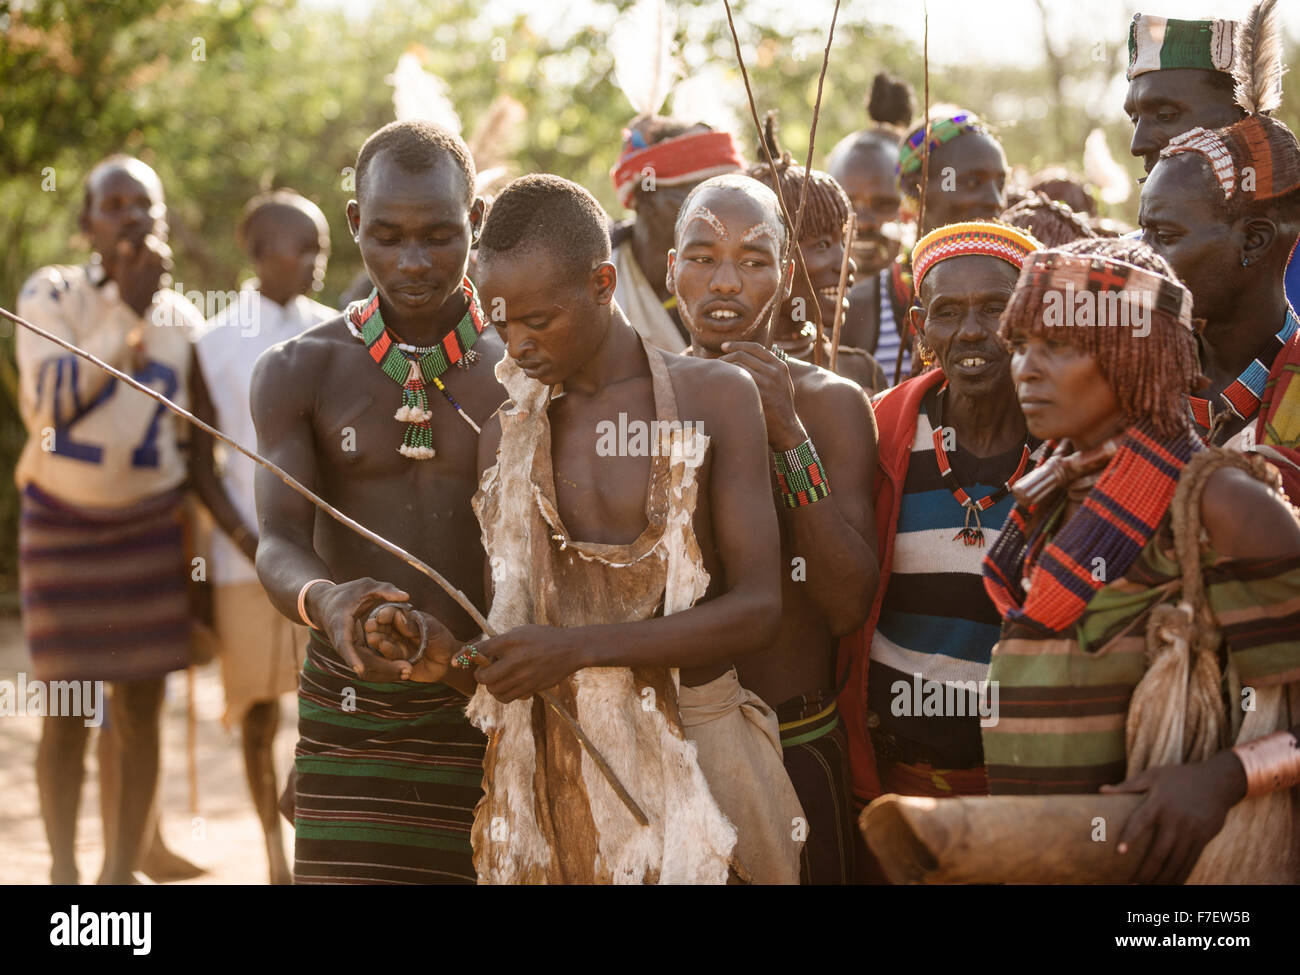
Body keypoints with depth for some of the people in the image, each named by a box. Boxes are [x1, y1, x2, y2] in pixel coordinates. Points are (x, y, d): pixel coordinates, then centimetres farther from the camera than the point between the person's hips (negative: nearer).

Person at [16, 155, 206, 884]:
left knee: (141, 709, 2)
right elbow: (52, 402, -18)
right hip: (62, 522, -2)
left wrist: (195, 538, 8)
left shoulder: (183, 319, 4)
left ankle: (123, 869, 13)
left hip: (150, 523, 2)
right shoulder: (49, 296, -5)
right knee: (65, 708, 1)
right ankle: (64, 869, 11)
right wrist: (127, 310, -19)